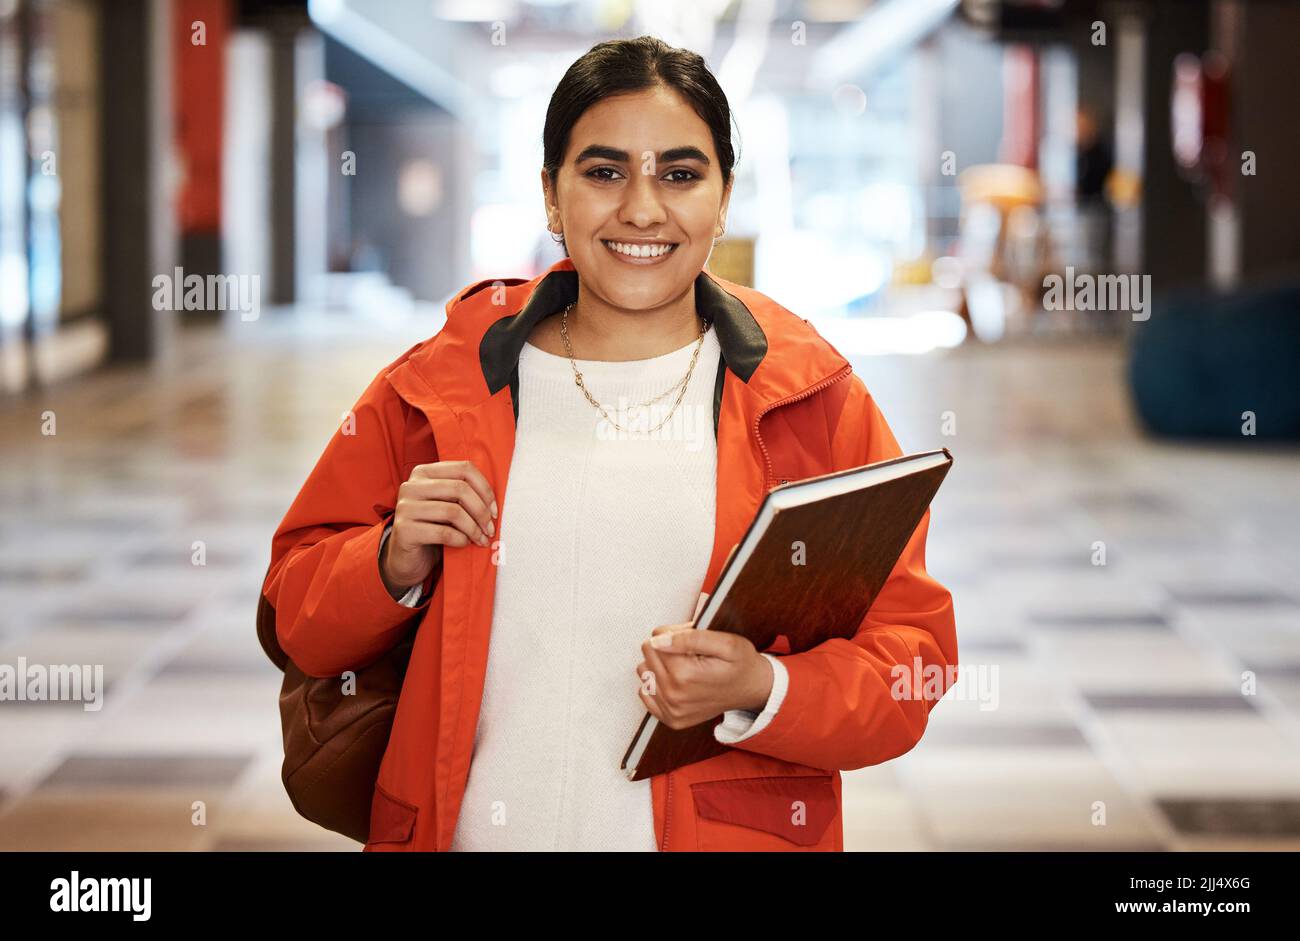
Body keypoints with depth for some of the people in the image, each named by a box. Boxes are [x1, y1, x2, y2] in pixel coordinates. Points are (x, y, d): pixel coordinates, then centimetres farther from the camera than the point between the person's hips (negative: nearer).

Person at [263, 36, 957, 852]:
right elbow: (298, 623, 6)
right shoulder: (438, 384, 2)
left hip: (722, 833, -1)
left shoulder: (811, 396, -1)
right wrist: (394, 567, -13)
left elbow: (911, 655, -4)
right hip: (464, 830, 1)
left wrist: (760, 691, -21)